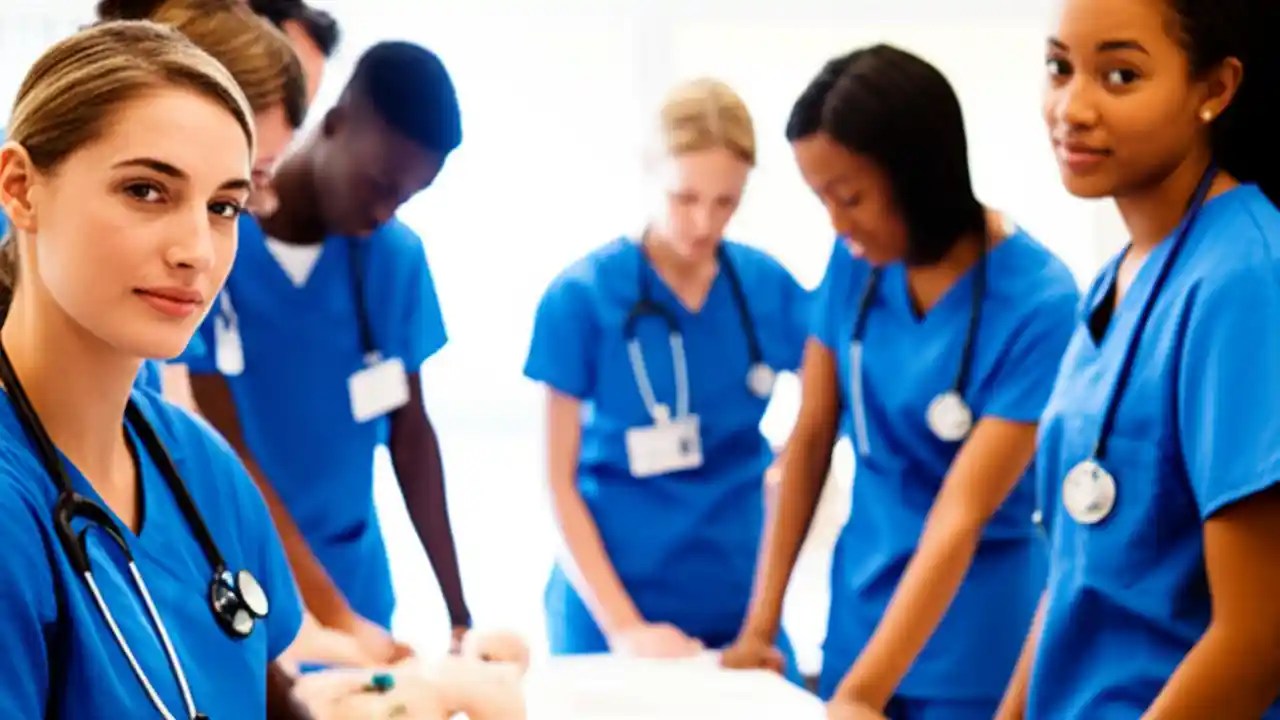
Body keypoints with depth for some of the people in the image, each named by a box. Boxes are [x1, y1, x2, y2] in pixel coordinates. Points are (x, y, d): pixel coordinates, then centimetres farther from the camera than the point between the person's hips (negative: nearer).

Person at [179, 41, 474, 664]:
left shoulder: (396, 256, -2)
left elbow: (408, 432, 5)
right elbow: (222, 453, -17)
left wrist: (459, 610, 2)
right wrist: (334, 617, -22)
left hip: (352, 580, 4)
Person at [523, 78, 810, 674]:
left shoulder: (767, 286, -1)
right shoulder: (581, 297, -8)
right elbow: (562, 481, -6)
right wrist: (621, 625, -12)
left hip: (738, 601, 3)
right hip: (612, 602, -2)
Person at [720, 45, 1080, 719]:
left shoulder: (1036, 302, -20)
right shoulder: (857, 261, -4)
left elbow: (959, 519, -22)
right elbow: (810, 437, 1)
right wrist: (761, 621, -2)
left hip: (973, 626, -5)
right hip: (860, 605, 5)